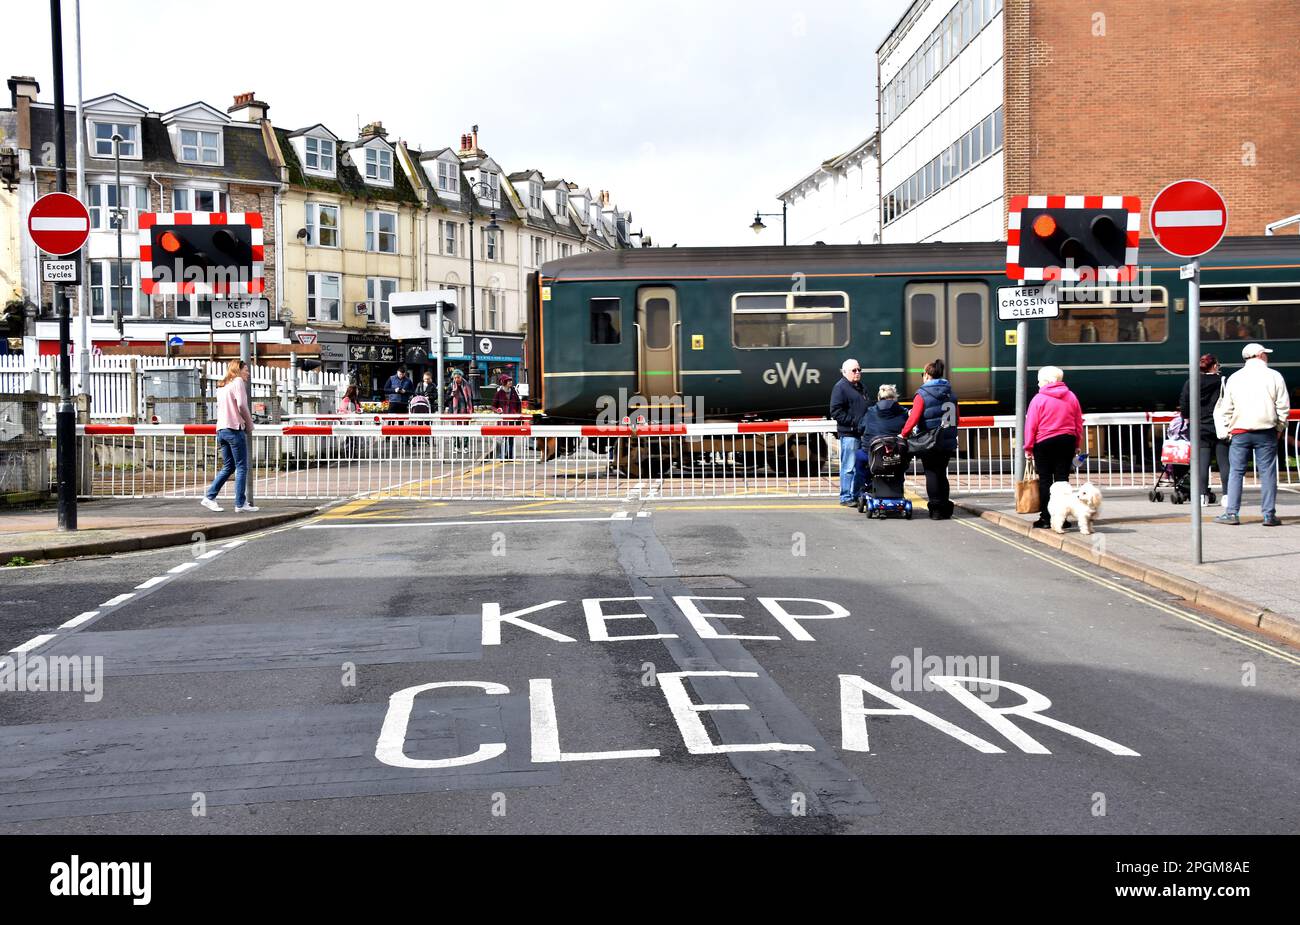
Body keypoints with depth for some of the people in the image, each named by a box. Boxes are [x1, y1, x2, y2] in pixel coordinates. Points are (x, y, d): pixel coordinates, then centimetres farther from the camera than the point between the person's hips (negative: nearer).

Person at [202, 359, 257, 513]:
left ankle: (209, 497, 7)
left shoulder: (222, 386, 21)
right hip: (235, 429, -8)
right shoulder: (238, 382, -3)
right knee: (241, 467, -3)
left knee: (228, 467, 14)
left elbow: (220, 408, 19)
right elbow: (242, 405, -16)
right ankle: (240, 503, -5)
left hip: (221, 429, 8)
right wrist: (250, 425, -4)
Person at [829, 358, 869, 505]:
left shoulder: (859, 387, 21)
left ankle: (858, 494, 20)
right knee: (849, 467, -8)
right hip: (848, 434, -9)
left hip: (862, 432, 9)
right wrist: (854, 422, -18)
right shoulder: (840, 387, -7)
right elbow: (836, 411, -14)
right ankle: (846, 497, -4)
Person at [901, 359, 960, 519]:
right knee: (942, 474, 14)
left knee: (931, 474, 2)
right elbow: (957, 419, 13)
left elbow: (913, 419, -19)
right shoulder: (950, 393, 8)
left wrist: (903, 434, -9)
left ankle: (936, 508, -1)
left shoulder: (923, 395, -11)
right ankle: (945, 508, 13)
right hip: (948, 443, 5)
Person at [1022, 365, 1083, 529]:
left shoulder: (1039, 399, -6)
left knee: (1045, 480, 2)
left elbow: (1031, 425, -7)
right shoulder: (1071, 397, 6)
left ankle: (1046, 517, 0)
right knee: (1062, 479, 5)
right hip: (1067, 441, 3)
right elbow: (1079, 423, 10)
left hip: (1044, 443, -3)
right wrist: (1077, 445, 16)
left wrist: (1028, 447, -2)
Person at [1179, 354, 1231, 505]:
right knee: (1224, 462, 4)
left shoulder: (1190, 383, 0)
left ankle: (1202, 495, -4)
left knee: (1202, 462, 2)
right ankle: (1226, 494, 2)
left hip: (1200, 429, 1)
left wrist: (1187, 418, 18)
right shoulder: (1223, 381, -5)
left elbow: (1183, 405, 2)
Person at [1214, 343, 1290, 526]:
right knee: (1267, 472, 2)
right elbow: (1283, 406, 0)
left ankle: (1231, 513, 1)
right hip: (1266, 431, -1)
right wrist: (1280, 428, 10)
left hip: (1240, 431, 1)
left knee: (1236, 472, 4)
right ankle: (1269, 515, 1)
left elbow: (1226, 409, 7)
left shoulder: (1234, 378, 6)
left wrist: (1227, 430, 13)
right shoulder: (1274, 376, 0)